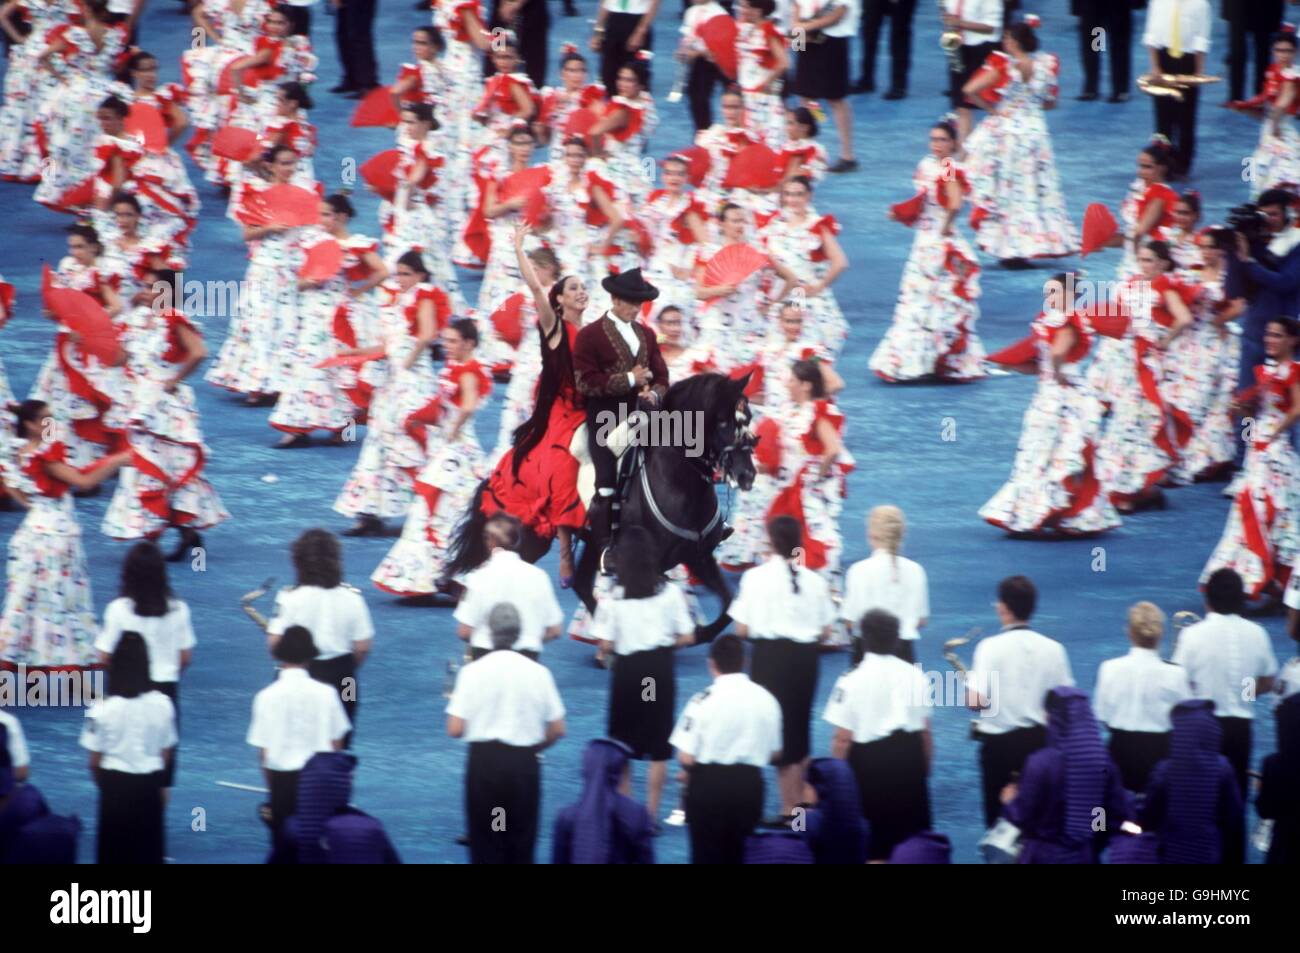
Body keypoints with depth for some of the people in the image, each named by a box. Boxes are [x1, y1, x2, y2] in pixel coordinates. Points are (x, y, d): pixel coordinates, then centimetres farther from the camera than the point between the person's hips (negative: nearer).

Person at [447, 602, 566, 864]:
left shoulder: (473, 671, -6)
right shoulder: (538, 672, -1)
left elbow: (455, 729, -9)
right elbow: (557, 729, 3)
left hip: (484, 759, -1)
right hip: (525, 762, 1)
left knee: (485, 843, 6)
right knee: (521, 844, 9)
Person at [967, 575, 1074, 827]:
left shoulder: (991, 647, -14)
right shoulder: (1052, 649, -3)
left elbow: (975, 701, -22)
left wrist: (969, 681, -1)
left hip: (999, 742, -3)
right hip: (1040, 740, 3)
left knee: (999, 818, 6)